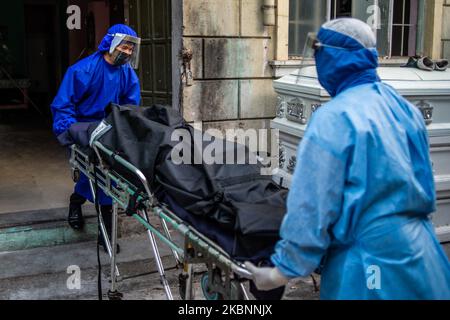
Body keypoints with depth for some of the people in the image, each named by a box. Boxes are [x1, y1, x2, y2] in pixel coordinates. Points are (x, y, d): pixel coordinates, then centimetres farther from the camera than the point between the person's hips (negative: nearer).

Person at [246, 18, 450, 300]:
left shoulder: (334, 118, -18)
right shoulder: (405, 108, 6)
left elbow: (312, 208, -18)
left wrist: (282, 271, -7)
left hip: (372, 270, -7)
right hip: (421, 256, 8)